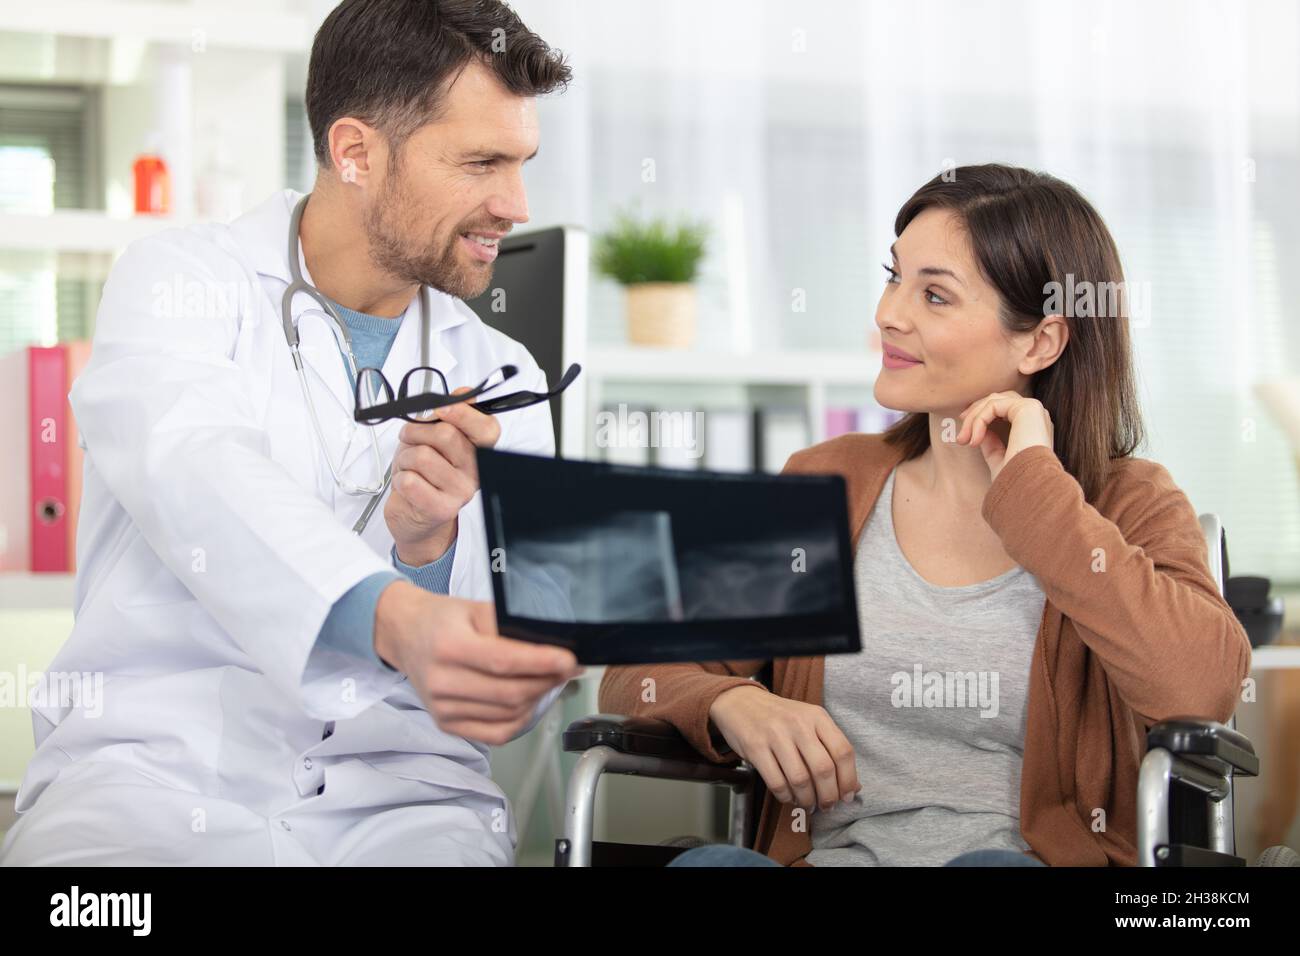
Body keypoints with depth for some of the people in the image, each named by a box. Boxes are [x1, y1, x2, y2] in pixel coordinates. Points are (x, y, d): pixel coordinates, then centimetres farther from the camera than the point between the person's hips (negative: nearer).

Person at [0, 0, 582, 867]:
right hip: (155, 768, -2)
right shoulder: (181, 281, 3)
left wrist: (433, 551, -14)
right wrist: (393, 620, -38)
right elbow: (196, 474, -19)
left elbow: (519, 689, 8)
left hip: (395, 794, 3)